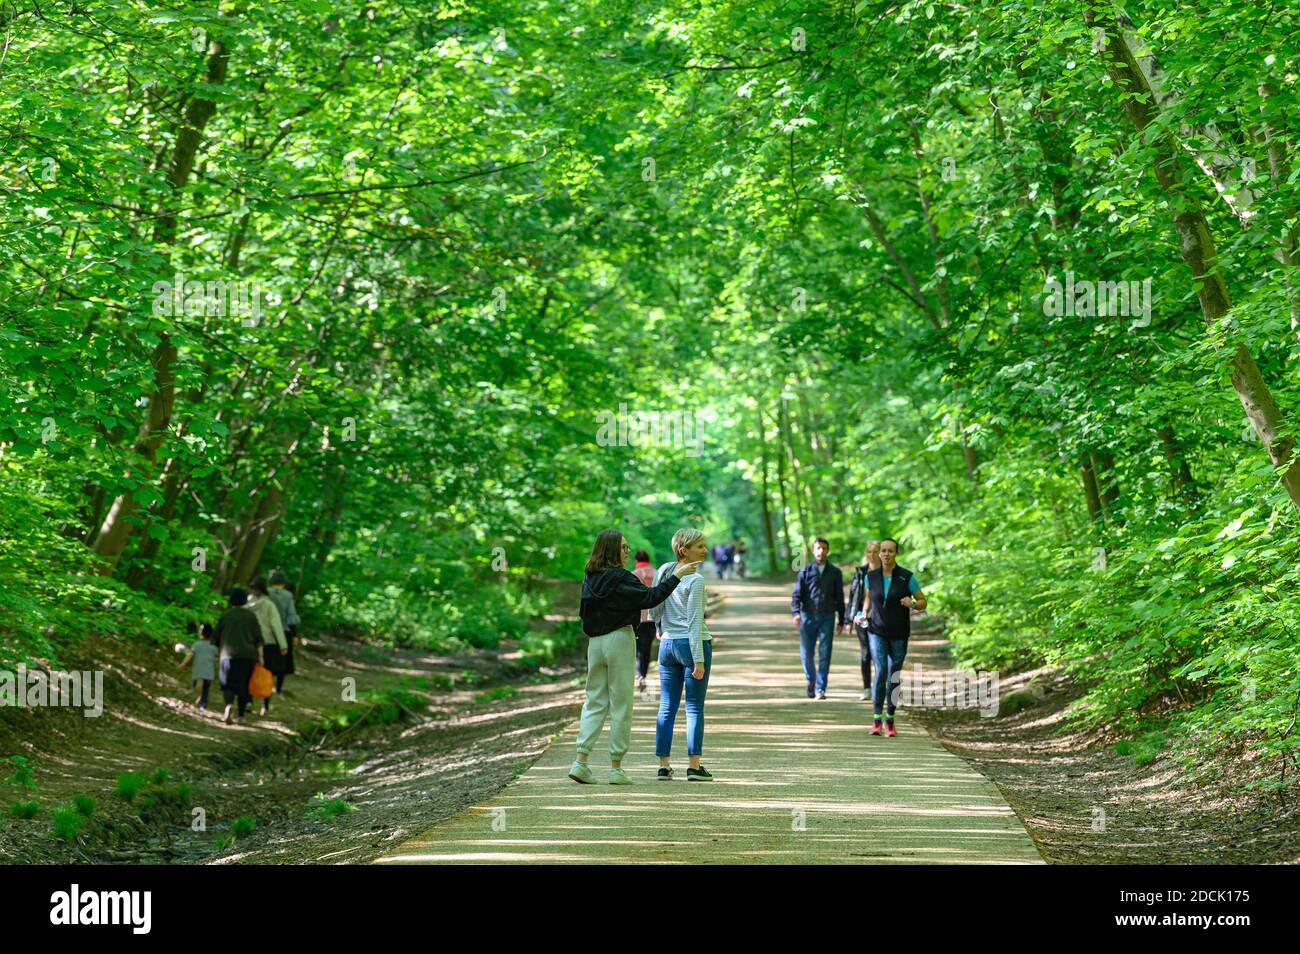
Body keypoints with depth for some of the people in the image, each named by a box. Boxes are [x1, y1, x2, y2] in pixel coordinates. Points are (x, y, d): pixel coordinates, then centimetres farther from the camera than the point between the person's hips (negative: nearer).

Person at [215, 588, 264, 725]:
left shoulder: (225, 615, 4)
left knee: (228, 683, 4)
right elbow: (258, 638, -2)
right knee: (244, 685, 9)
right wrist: (260, 657, 2)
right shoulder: (250, 615, 1)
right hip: (248, 656, 0)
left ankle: (228, 705, -25)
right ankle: (241, 716, 8)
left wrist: (220, 649, 27)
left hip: (228, 655, 0)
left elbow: (217, 637, 10)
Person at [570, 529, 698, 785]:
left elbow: (582, 611, 15)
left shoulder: (590, 577, 7)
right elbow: (650, 598, -17)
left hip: (595, 641, 6)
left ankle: (580, 761, 1)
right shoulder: (620, 578, -14)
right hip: (619, 639, -6)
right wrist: (676, 576, -12)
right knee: (621, 704, 1)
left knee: (594, 701, 11)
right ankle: (616, 768, 3)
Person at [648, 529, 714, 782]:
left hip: (668, 644, 6)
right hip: (693, 644, -6)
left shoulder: (664, 573, 8)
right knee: (694, 707, -1)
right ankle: (694, 766, -3)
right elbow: (695, 622, -15)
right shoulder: (695, 580, -11)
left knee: (667, 707, 7)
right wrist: (699, 659, -16)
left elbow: (654, 614, 12)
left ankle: (664, 765, 6)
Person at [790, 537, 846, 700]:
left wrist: (842, 621, 9)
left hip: (827, 617, 0)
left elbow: (839, 598, 10)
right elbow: (796, 594, -1)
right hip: (808, 616, 0)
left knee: (825, 654, -4)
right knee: (807, 653, 5)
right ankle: (811, 680, 30)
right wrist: (796, 613, -17)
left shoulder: (835, 572, 6)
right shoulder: (805, 570, 3)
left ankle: (820, 689, 0)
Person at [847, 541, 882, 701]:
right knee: (865, 654, 5)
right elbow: (852, 596, 10)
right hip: (862, 618, 2)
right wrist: (849, 619, 4)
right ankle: (867, 689, 11)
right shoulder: (860, 572, 7)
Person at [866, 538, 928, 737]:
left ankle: (890, 720, 24)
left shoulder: (907, 577, -9)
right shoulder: (871, 576, -2)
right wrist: (865, 615, 2)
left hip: (899, 635, 0)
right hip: (877, 633, 0)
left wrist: (912, 603, -24)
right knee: (881, 672, -18)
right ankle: (876, 720, -12)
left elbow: (923, 601, -2)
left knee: (894, 677, 5)